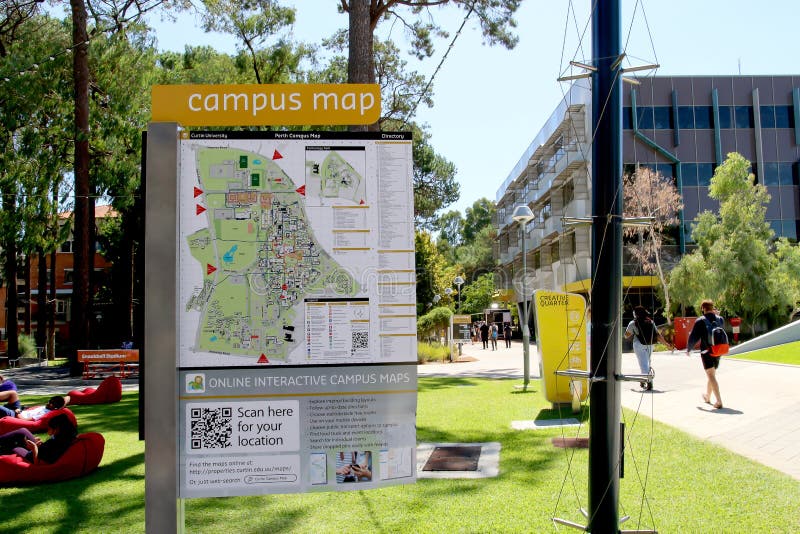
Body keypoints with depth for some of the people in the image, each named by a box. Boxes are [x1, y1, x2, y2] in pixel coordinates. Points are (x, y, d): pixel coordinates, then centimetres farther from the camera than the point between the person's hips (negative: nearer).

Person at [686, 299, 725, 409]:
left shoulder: (700, 321, -10)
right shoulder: (720, 319, 4)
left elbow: (693, 337, -7)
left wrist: (688, 349, 7)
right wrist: (715, 314, 23)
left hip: (706, 352, -6)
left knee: (711, 376, -8)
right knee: (711, 375, 22)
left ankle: (719, 401, -18)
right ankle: (707, 396, 40)